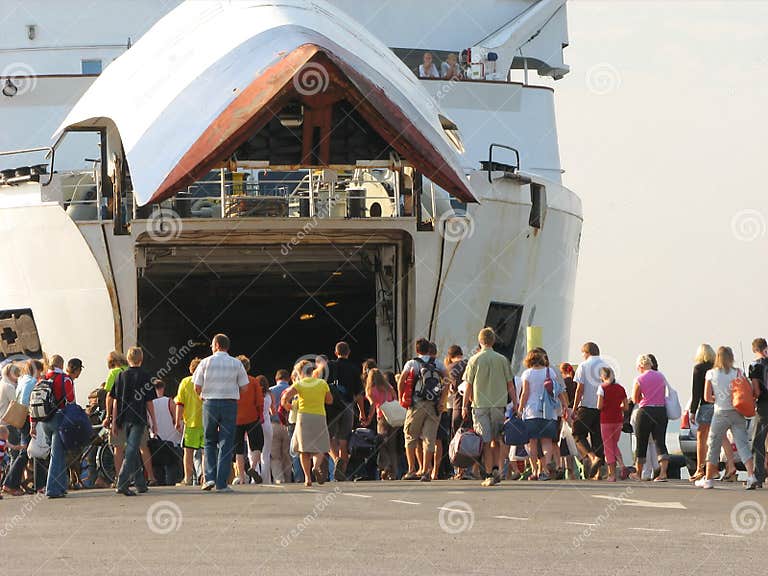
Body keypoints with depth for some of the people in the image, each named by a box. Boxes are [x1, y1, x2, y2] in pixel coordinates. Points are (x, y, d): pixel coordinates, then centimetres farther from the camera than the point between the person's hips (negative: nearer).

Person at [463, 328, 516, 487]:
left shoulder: (474, 360, -2)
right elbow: (510, 384, 4)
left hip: (480, 404, -1)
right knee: (497, 439, 13)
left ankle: (489, 474, -2)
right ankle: (497, 468, -2)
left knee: (486, 441, 0)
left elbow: (469, 385, 0)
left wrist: (465, 406, 7)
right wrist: (515, 403, 11)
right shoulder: (502, 360, 2)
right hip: (499, 403, 2)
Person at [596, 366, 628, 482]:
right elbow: (626, 407, 5)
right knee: (614, 444, 19)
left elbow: (599, 406, -14)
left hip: (606, 420, -4)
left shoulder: (603, 388, -8)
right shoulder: (621, 388, 5)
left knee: (608, 446, 3)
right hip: (618, 420, 4)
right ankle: (621, 464, -5)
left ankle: (612, 474, 0)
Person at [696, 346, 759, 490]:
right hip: (737, 412, 1)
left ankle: (708, 479, 14)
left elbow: (707, 397, -3)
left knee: (714, 445, 10)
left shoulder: (711, 374, -2)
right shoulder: (737, 372, -1)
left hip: (721, 412, -1)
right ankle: (751, 476, -17)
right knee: (742, 444, -2)